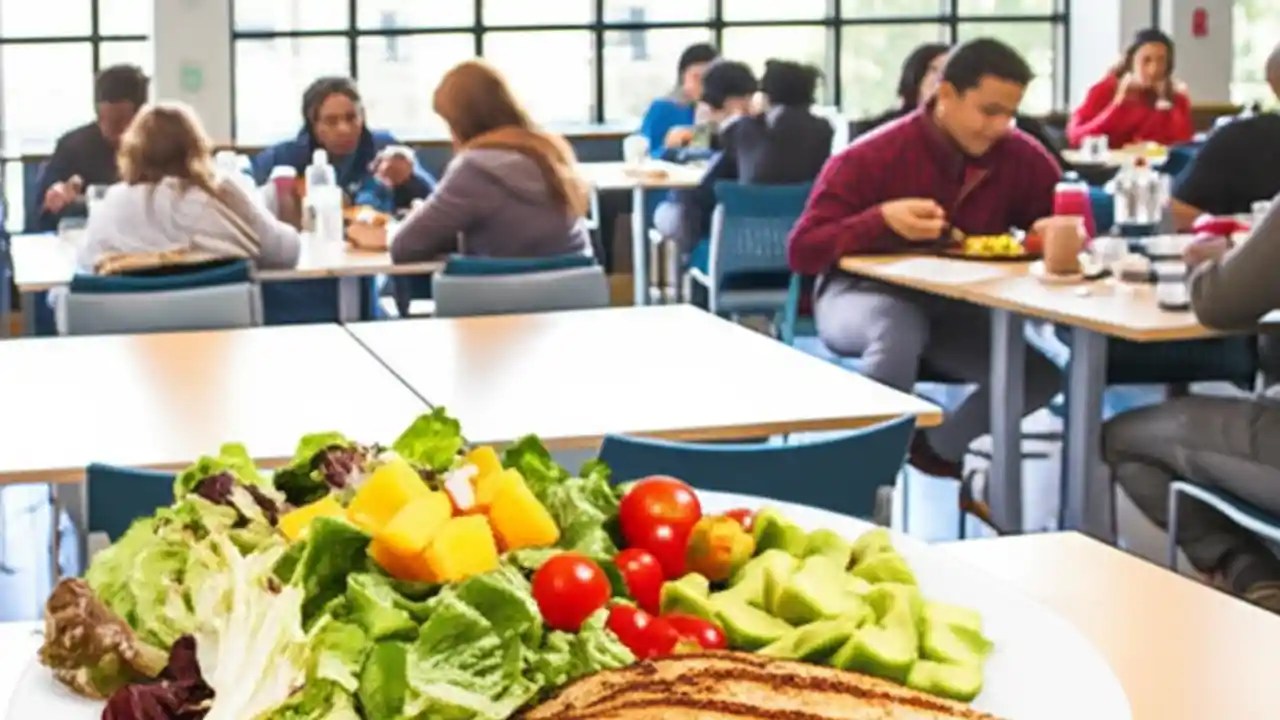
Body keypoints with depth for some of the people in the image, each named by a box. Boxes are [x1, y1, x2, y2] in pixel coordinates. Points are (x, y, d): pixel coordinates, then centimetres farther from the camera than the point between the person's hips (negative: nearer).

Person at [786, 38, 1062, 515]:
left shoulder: (1021, 157, -7)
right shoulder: (869, 158, -17)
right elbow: (801, 250, -18)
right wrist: (882, 220, -34)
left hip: (956, 309, 5)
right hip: (862, 295, -4)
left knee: (1042, 371, -19)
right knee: (901, 331, -40)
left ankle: (939, 448, 9)